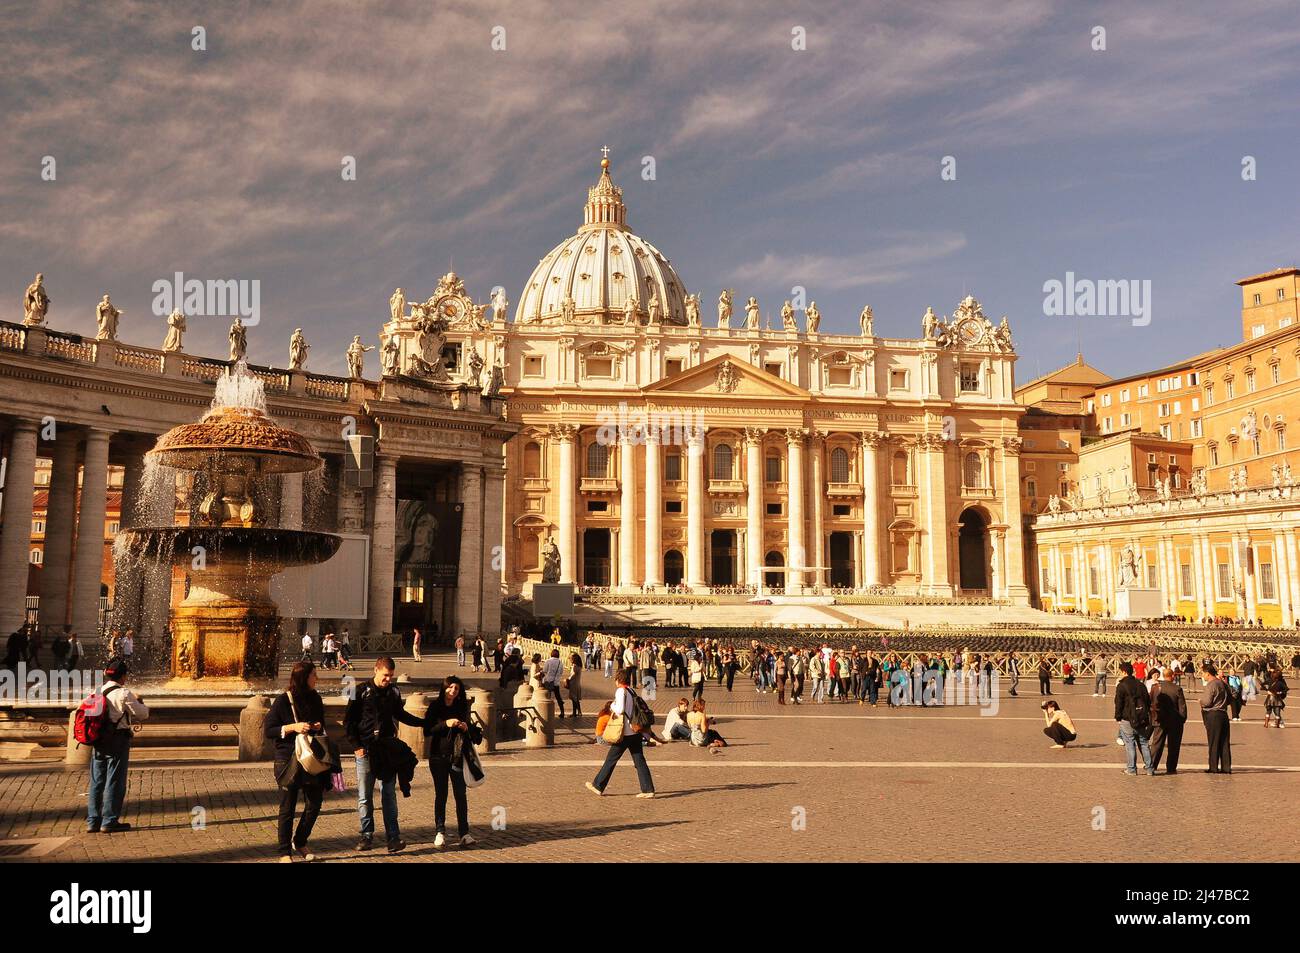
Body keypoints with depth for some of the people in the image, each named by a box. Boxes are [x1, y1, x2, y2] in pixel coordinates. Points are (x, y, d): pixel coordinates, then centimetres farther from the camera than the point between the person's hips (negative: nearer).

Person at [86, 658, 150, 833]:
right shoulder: (124, 694, -13)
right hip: (118, 742, -7)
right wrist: (141, 703, 16)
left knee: (96, 782, 13)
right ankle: (109, 822, 4)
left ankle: (93, 821, 17)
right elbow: (143, 714, -6)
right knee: (115, 782, 1)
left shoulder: (97, 693, 7)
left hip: (98, 742, 7)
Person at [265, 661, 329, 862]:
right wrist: (293, 727, -20)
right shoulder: (283, 701, -8)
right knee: (288, 808, 2)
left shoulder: (315, 699, 7)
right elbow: (269, 730, -8)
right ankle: (285, 853, 13)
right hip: (288, 760, -5)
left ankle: (300, 843, 27)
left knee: (314, 804, 6)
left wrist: (319, 727, -3)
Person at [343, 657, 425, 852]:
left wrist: (423, 723, 22)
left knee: (389, 795, -1)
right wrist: (355, 745, -7)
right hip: (365, 750, -2)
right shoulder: (362, 691, -3)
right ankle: (367, 835, 14)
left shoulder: (394, 692, 7)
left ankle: (393, 837, -2)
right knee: (364, 797, 3)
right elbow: (348, 721, -1)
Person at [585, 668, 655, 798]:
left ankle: (598, 786, 15)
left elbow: (620, 709, -19)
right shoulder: (632, 691, 13)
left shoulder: (621, 691, -8)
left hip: (625, 733, -6)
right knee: (639, 761, 6)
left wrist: (613, 709, 1)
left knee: (611, 759, 5)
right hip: (636, 731, 6)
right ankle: (648, 790, 2)